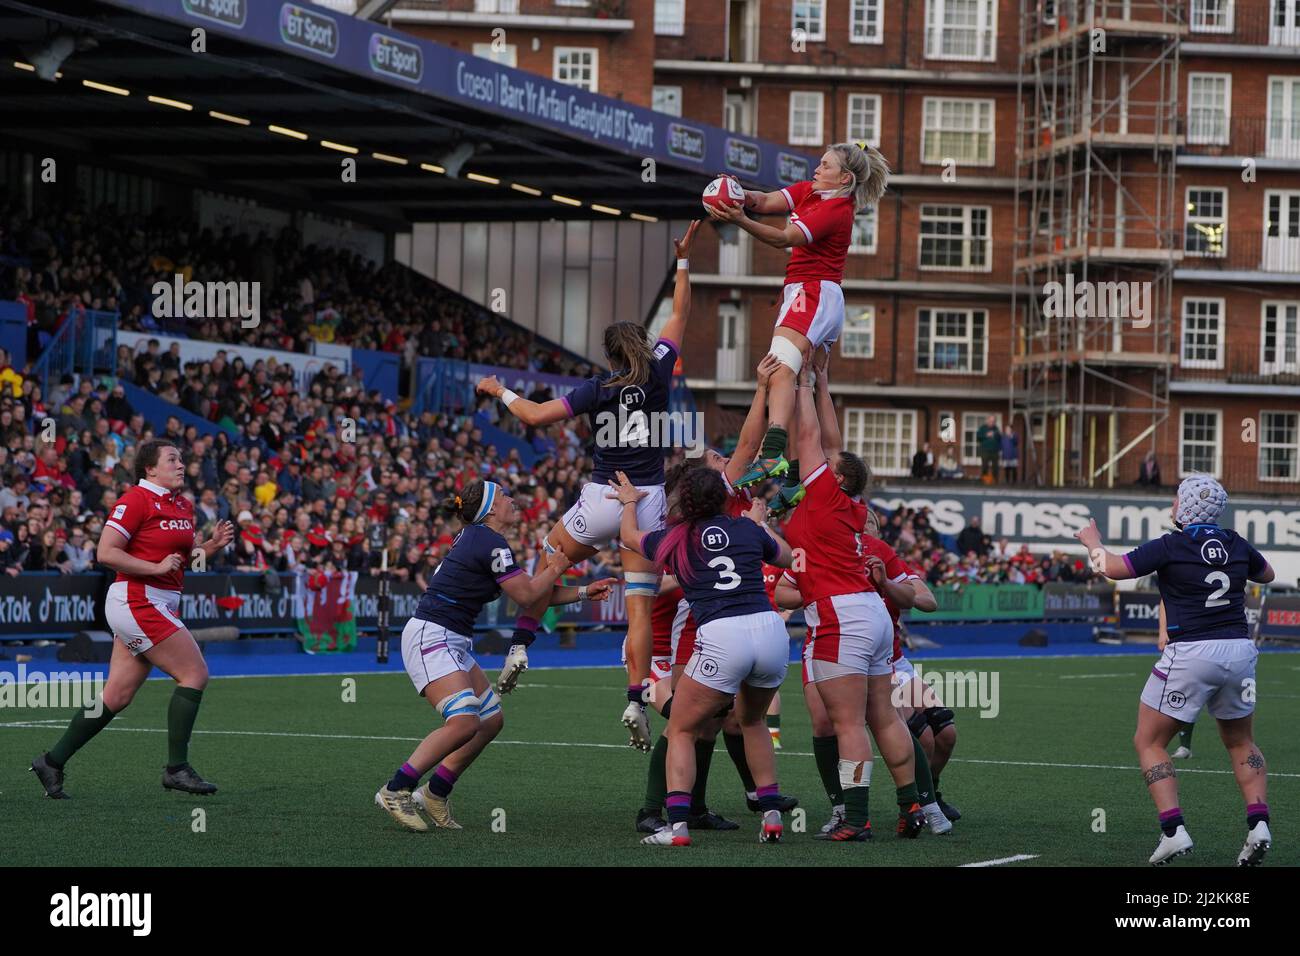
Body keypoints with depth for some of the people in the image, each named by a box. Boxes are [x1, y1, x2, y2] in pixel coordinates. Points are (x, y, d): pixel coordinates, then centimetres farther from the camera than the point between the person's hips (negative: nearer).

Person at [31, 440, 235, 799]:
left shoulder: (183, 505, 14)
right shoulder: (136, 499, -11)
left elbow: (181, 557, 25)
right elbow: (106, 553, -16)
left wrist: (212, 545, 6)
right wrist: (157, 567, -19)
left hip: (159, 605, 9)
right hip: (136, 601, -9)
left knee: (116, 696, 9)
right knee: (195, 673, -12)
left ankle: (52, 762, 17)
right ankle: (176, 768, -7)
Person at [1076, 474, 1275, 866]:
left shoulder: (1171, 546, -9)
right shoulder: (1236, 544, 6)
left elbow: (1114, 569, -7)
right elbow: (1266, 574, 26)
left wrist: (1093, 541, 11)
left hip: (1191, 654, -5)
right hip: (1240, 650, 5)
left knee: (1148, 742, 7)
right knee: (1241, 743, 21)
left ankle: (1174, 830, -6)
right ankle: (1258, 824, 3)